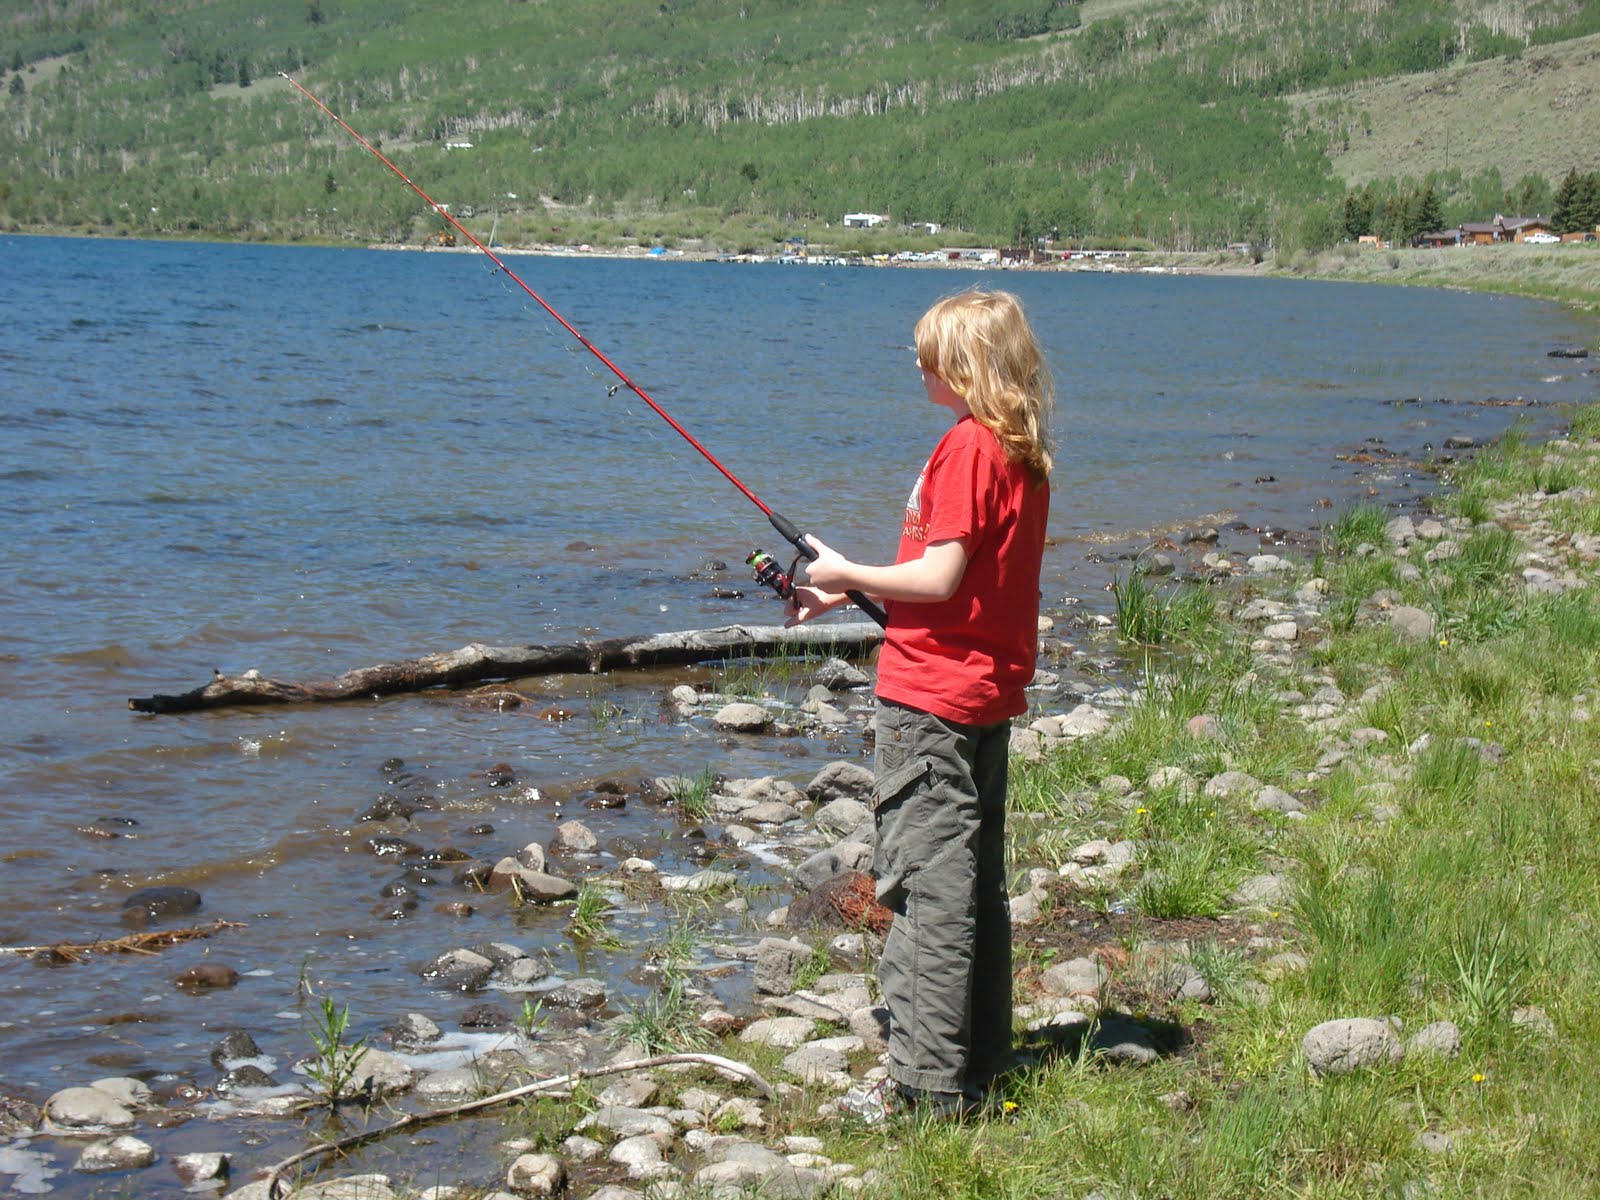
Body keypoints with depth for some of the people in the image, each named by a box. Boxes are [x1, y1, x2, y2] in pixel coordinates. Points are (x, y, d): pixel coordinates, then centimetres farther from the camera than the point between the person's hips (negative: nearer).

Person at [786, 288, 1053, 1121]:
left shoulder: (966, 447, -15)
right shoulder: (1024, 454, 13)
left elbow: (940, 579, -20)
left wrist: (846, 574, -5)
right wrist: (846, 596, 16)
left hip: (932, 699, -10)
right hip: (990, 695, 10)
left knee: (927, 884, -6)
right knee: (974, 883, 15)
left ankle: (929, 1083, -3)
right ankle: (979, 1066, 23)